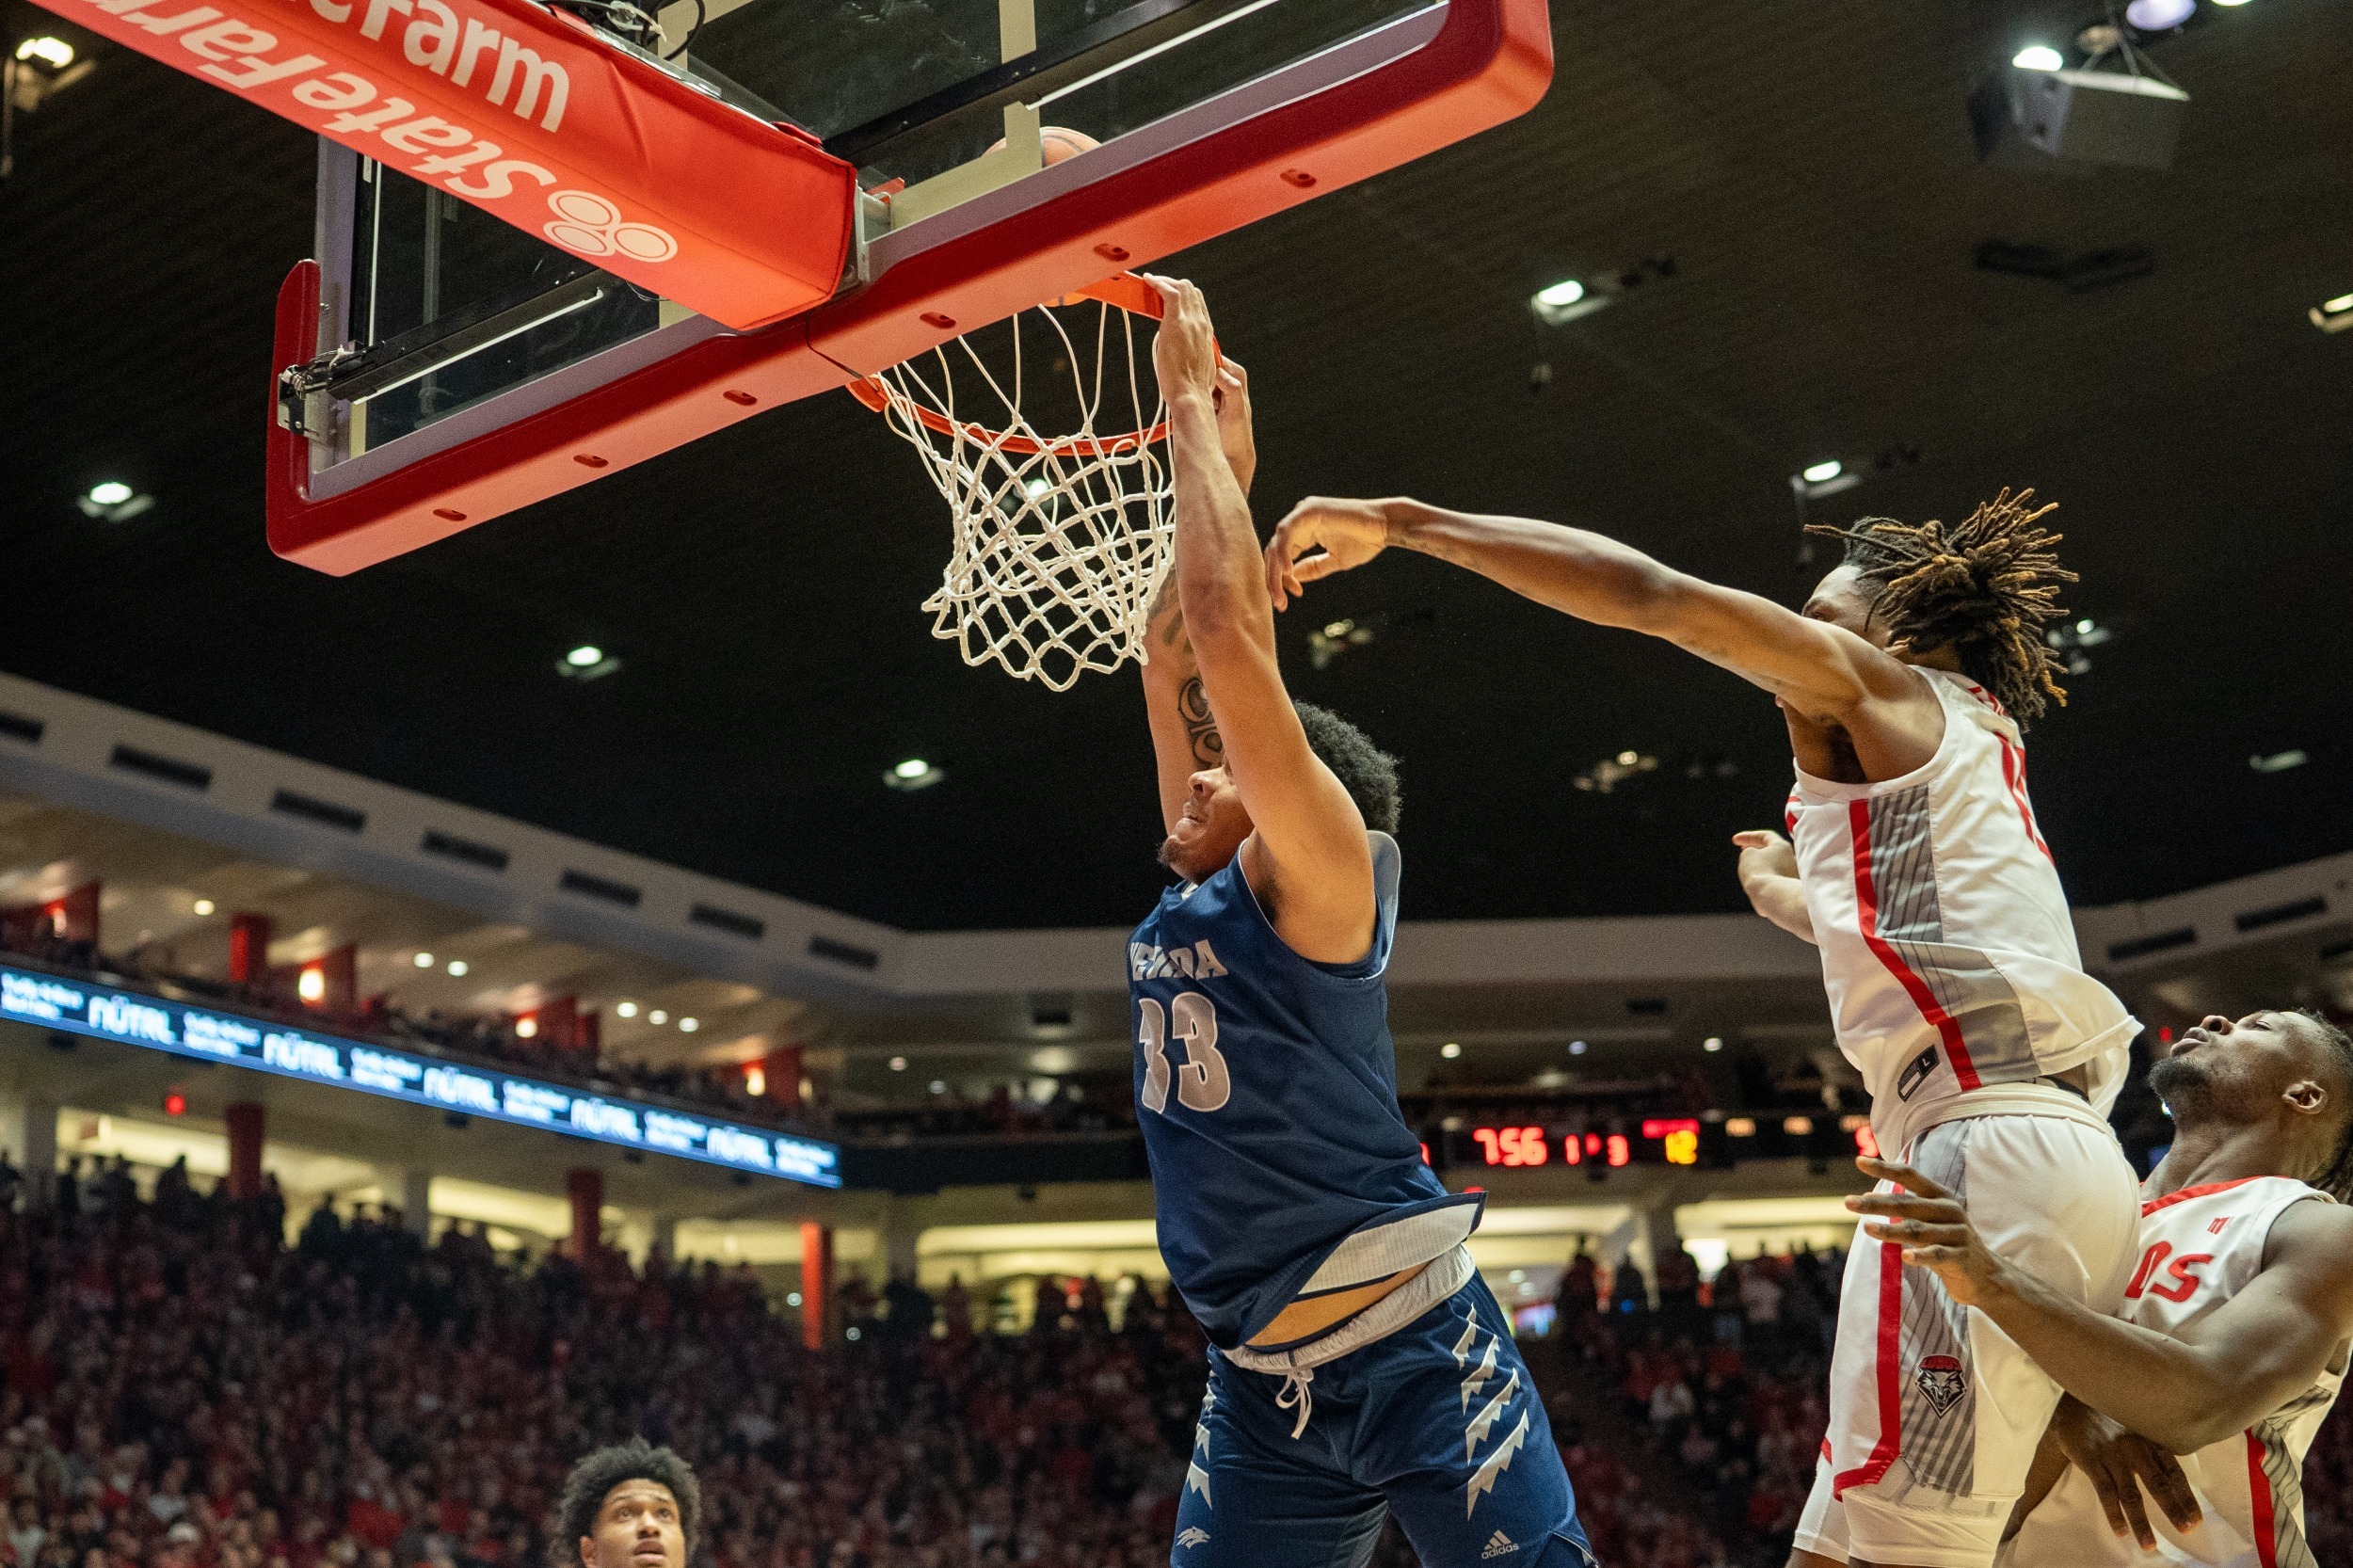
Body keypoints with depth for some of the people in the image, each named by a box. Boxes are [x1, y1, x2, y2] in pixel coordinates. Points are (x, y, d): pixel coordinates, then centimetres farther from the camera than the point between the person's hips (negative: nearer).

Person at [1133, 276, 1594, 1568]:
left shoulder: (1315, 874, -5)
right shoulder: (1189, 901, 14)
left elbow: (1229, 625, -12)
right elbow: (1173, 658, 16)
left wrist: (1194, 407, -5)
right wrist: (1216, 467, 15)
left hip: (1414, 1349, -7)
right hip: (1260, 1386, 7)